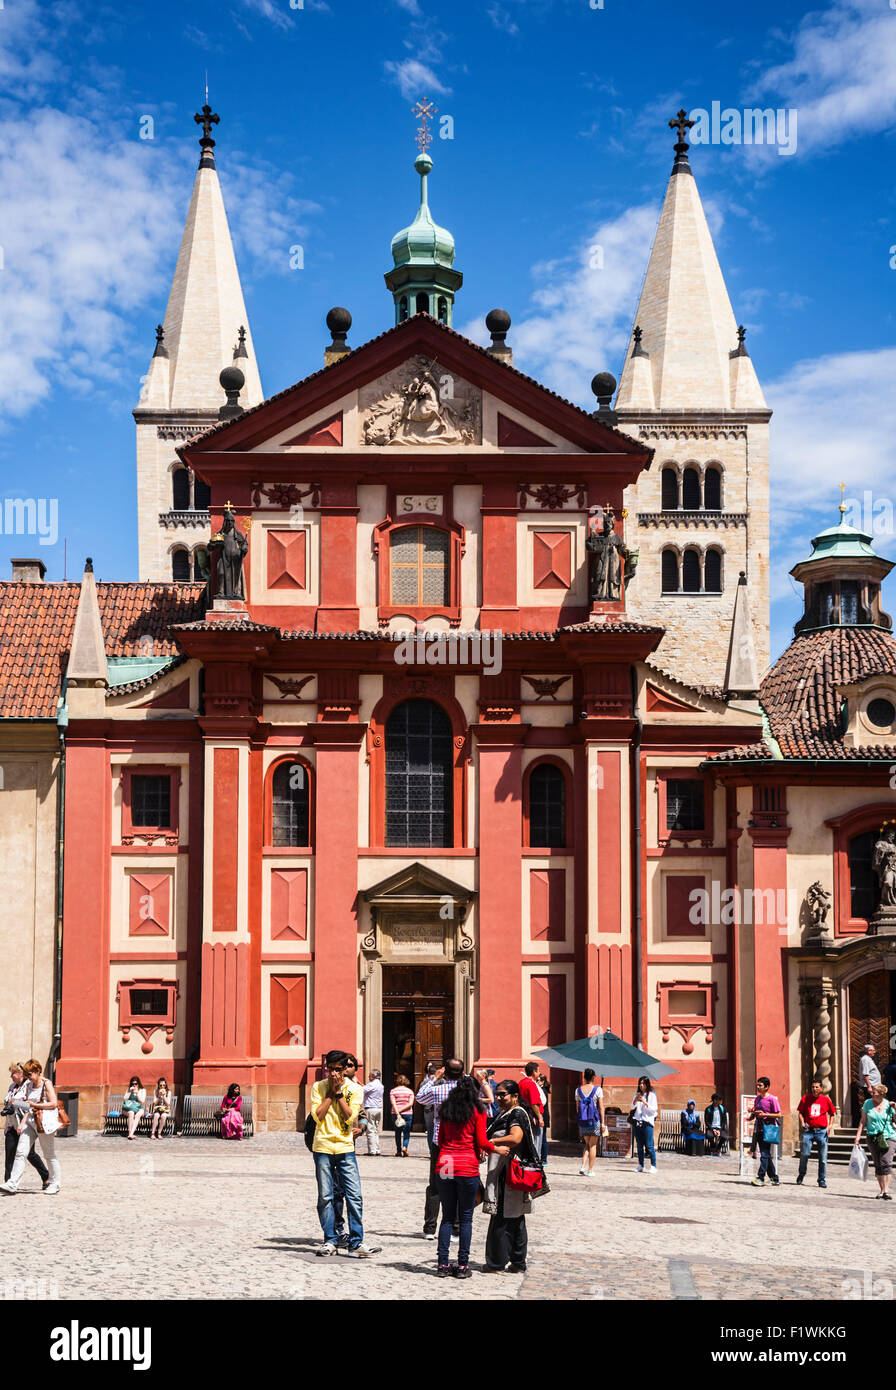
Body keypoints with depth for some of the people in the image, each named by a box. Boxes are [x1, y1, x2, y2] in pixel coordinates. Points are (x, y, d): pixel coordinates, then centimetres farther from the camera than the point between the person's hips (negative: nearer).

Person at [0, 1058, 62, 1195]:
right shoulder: (28, 1085, 12)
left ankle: (55, 1183, 18)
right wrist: (22, 1123, 5)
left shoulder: (46, 1084, -8)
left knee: (49, 1155, 5)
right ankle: (12, 1184, -7)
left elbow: (54, 1103, -15)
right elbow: (28, 1106, 14)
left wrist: (35, 1105, -17)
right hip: (30, 1121, 6)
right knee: (21, 1152, -4)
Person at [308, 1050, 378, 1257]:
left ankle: (356, 1243, -3)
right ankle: (330, 1240, 14)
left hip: (345, 1148, 0)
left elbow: (351, 1117, -9)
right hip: (323, 1148, 0)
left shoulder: (354, 1090, 2)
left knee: (354, 1196, -6)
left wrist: (339, 1093, -10)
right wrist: (331, 1092, -9)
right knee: (325, 1197, 3)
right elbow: (317, 1115, -8)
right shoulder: (318, 1087, 3)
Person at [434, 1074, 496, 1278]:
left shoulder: (446, 1109, 11)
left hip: (445, 1164, 4)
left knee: (447, 1217, 10)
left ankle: (443, 1264, 7)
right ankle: (462, 1265, 4)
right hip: (467, 1167, -4)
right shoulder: (477, 1110, -2)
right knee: (466, 1218, 4)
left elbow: (440, 1140, 15)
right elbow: (482, 1141, -5)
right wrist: (496, 1149, 12)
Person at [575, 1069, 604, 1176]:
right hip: (595, 1120, -3)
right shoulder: (598, 1089, -5)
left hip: (583, 1121, 3)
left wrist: (579, 1122, 14)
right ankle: (590, 1170, 7)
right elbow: (601, 1107, -6)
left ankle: (583, 1166, 2)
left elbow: (577, 1107, 7)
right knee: (593, 1145, 7)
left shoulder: (578, 1090, 4)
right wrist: (602, 1122, -2)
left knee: (587, 1144, 18)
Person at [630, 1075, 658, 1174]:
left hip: (647, 1122, -5)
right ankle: (640, 1165, 12)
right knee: (639, 1145, 6)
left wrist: (645, 1102, -15)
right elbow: (632, 1107, 13)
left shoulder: (651, 1095, 0)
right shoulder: (637, 1094, 14)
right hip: (637, 1121, 5)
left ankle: (653, 1166, -6)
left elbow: (654, 1109, -4)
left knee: (649, 1145, -9)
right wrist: (635, 1101, -7)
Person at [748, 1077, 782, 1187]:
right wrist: (751, 1115, 3)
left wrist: (764, 1114, -19)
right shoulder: (758, 1098, 14)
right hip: (759, 1130, 8)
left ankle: (760, 1178, -13)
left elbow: (778, 1114, -10)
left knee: (764, 1154, -11)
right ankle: (774, 1178, 19)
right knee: (766, 1155, 11)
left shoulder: (772, 1099, -9)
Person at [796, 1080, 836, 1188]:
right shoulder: (806, 1098, 5)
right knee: (804, 1154, -6)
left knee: (823, 1157, 1)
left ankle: (822, 1180, 11)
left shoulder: (826, 1099, 5)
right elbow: (800, 1112, 13)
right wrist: (802, 1122, -3)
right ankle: (801, 1175, 17)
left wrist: (830, 1125, 0)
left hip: (822, 1131, 0)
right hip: (808, 1130, 0)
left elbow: (833, 1113, 14)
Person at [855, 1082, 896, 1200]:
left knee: (886, 1162, -16)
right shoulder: (868, 1103, 5)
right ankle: (882, 1190, 12)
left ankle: (886, 1190, -15)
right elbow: (863, 1121, 10)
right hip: (873, 1137, 3)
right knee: (878, 1165, 4)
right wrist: (858, 1135, 4)